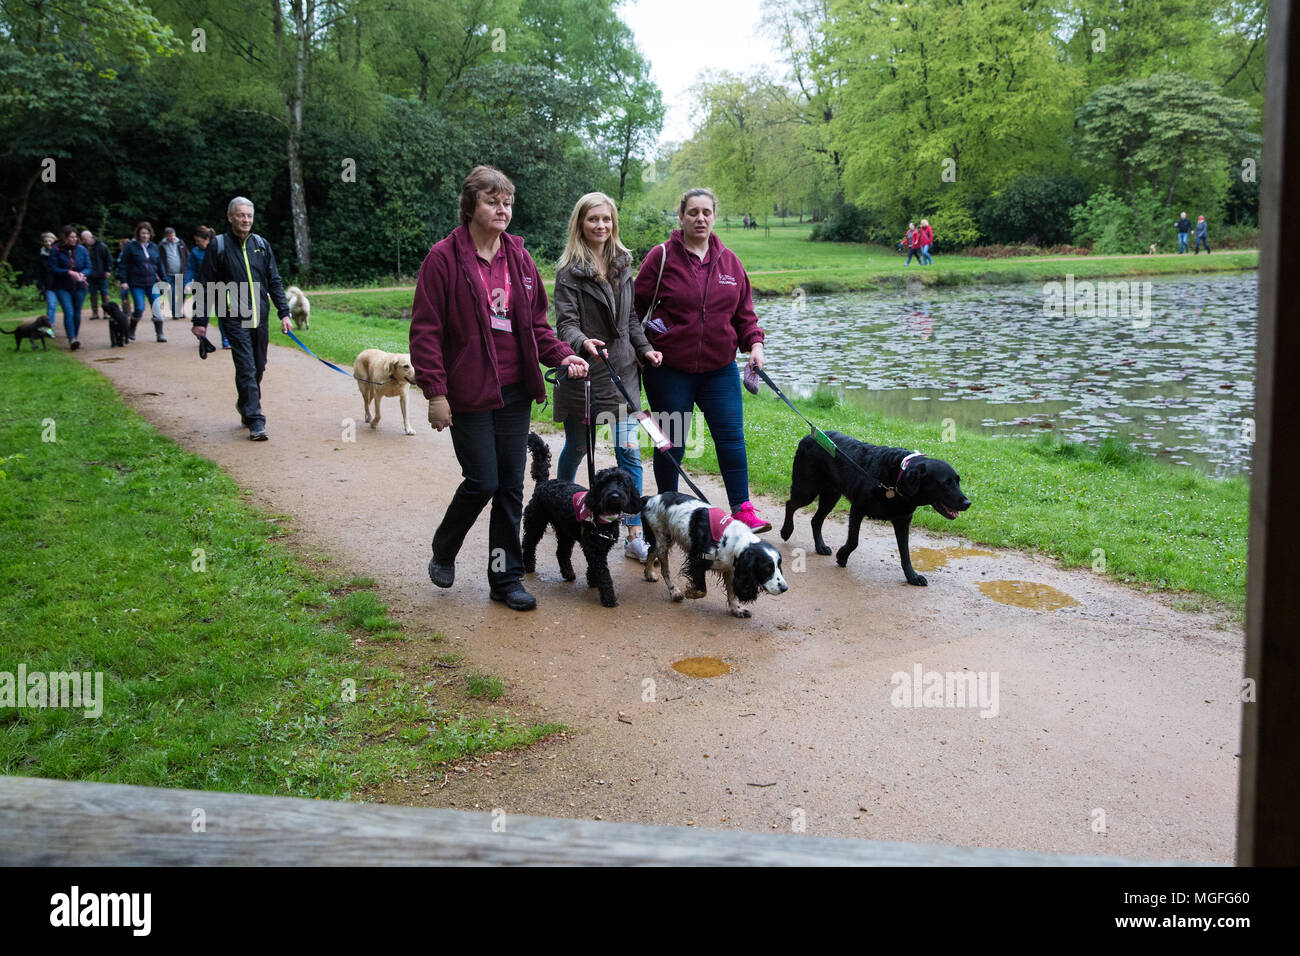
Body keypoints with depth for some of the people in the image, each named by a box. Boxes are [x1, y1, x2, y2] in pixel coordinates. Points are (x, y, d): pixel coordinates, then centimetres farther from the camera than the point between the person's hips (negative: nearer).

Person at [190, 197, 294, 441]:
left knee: (258, 367, 12)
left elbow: (274, 281, 14)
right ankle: (255, 422, -10)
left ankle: (245, 405, 36)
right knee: (246, 368, -10)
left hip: (260, 318, 4)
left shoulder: (261, 245, 11)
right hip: (234, 318, -4)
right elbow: (206, 286, 1)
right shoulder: (218, 246, -1)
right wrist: (200, 321, -2)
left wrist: (284, 313, 6)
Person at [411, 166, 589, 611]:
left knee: (511, 487, 8)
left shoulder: (519, 258, 10)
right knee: (483, 482, -6)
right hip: (468, 394, -5)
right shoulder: (444, 257, -7)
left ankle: (505, 578, 19)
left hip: (515, 391, 6)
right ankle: (443, 552, 23)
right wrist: (435, 391, -14)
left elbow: (536, 322, 17)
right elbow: (425, 330, -9)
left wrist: (562, 356, 0)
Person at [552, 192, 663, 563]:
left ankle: (635, 536, 0)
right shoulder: (569, 271, -6)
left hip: (622, 371, 4)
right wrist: (582, 342, -34)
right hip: (583, 374, -4)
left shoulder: (623, 265, 12)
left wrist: (644, 349, 6)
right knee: (577, 448, 10)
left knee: (629, 453, -1)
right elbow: (565, 323, -14)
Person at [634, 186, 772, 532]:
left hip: (719, 369, 3)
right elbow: (636, 305, -2)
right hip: (669, 370, -3)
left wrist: (754, 342, -1)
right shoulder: (662, 257, -4)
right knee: (671, 443, 6)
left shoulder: (729, 261, 8)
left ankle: (742, 510, 8)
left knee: (731, 437, 0)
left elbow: (744, 310, 13)